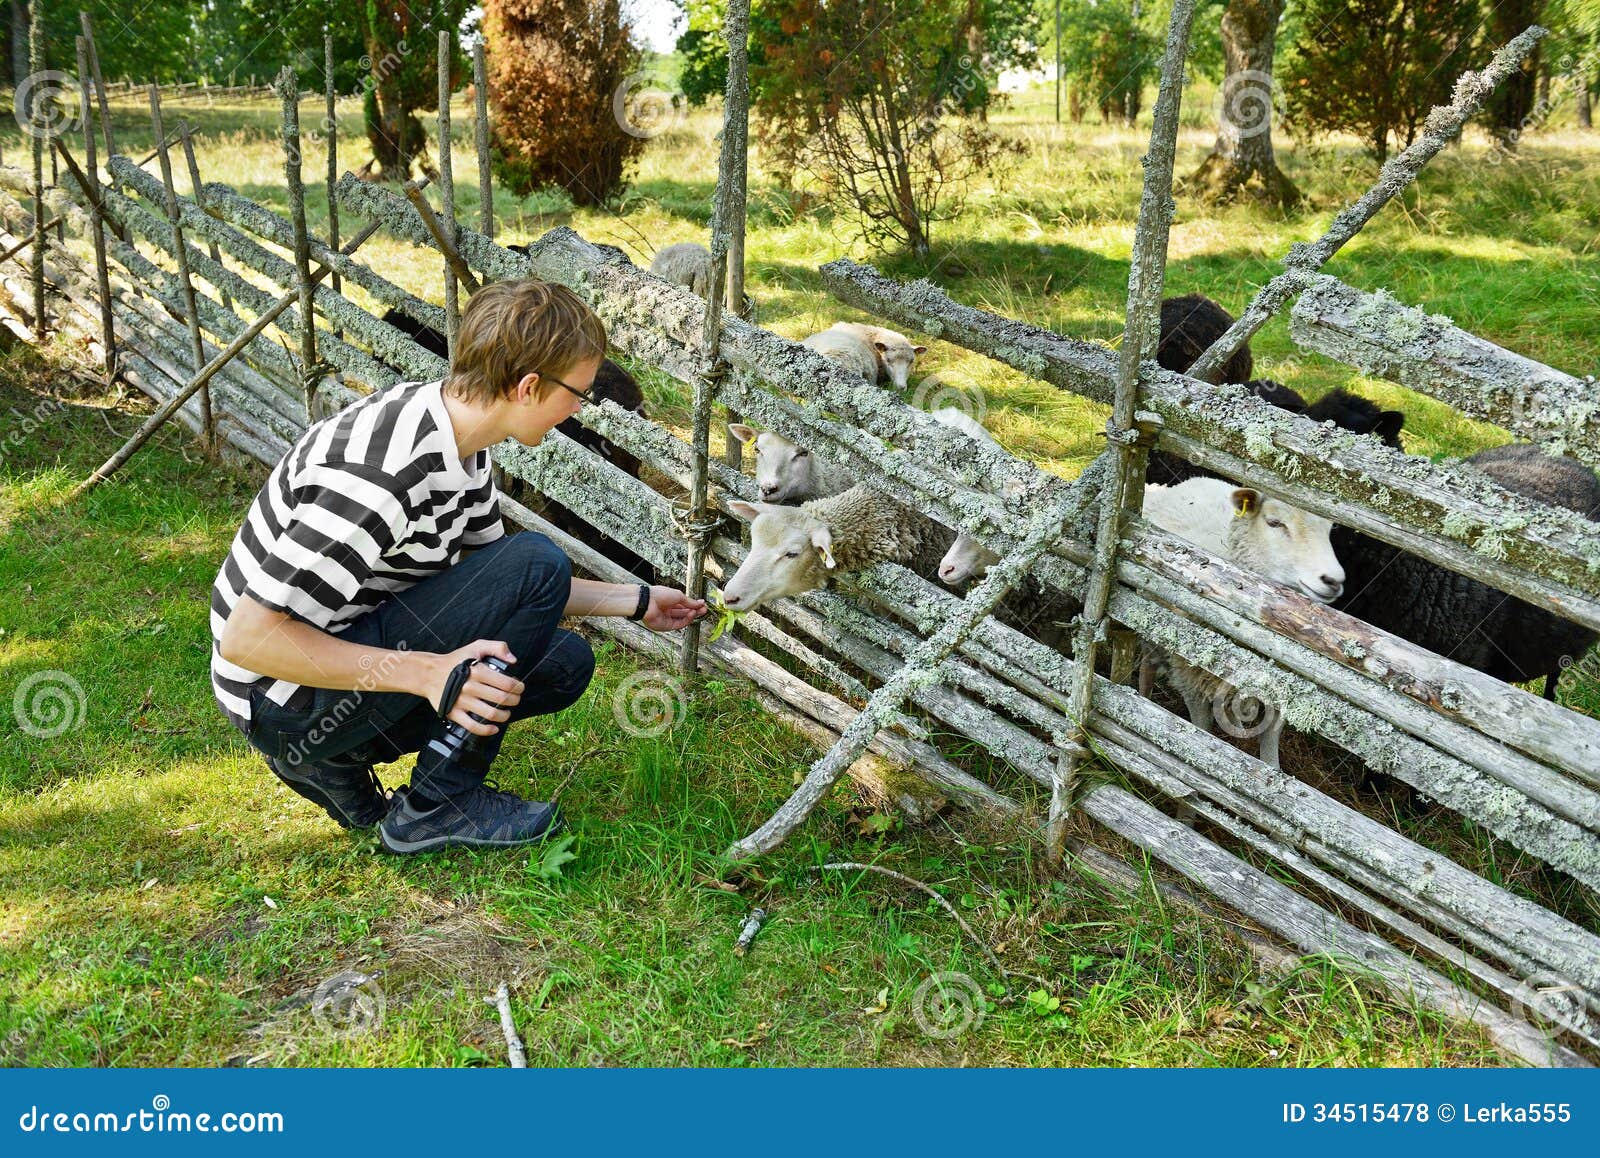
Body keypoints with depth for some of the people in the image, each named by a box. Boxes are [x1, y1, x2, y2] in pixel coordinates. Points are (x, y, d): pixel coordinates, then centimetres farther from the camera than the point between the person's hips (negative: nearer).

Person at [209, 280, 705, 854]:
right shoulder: (383, 474, -31)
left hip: (354, 644, 9)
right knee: (537, 563, -20)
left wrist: (636, 602, 17)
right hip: (283, 705, -9)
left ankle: (334, 760, 9)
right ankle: (436, 807, -7)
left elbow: (494, 582, 14)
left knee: (565, 663, 7)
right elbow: (248, 639, -29)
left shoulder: (455, 434, 0)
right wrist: (426, 671, -31)